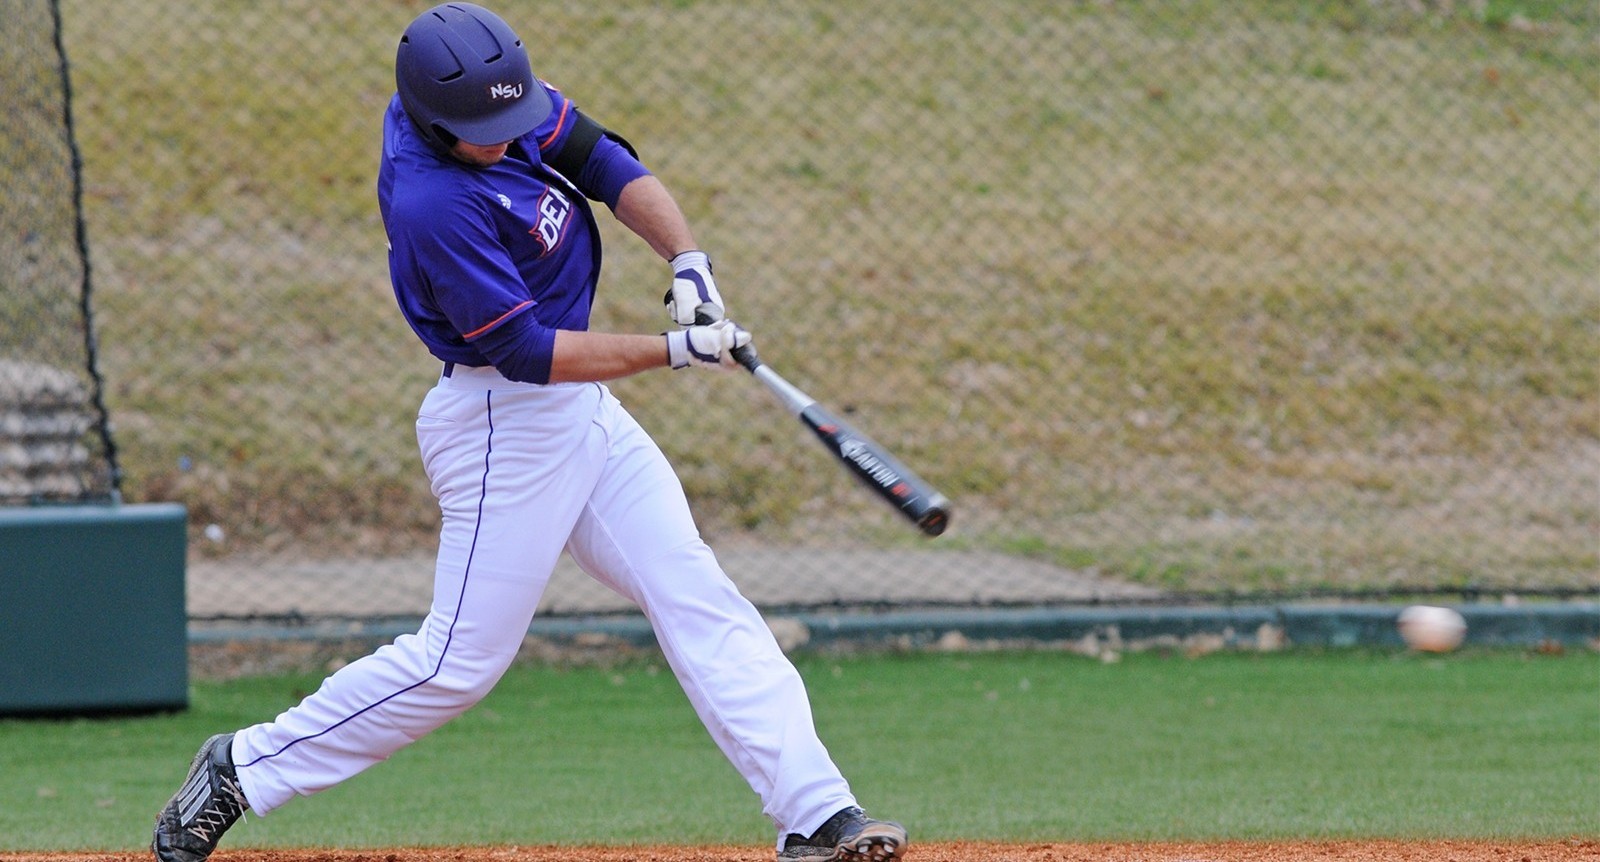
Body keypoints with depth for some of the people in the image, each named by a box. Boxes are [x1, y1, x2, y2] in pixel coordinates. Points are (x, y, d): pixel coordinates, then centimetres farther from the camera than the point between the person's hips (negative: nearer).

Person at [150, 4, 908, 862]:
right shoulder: (430, 204, -28)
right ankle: (243, 769, 10)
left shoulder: (490, 98, -4)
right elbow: (527, 352, -25)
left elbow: (608, 166, 0)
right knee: (460, 660, -4)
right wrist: (674, 349, -24)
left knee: (701, 603, 2)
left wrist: (689, 260, -16)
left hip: (582, 408, 9)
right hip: (505, 426, -9)